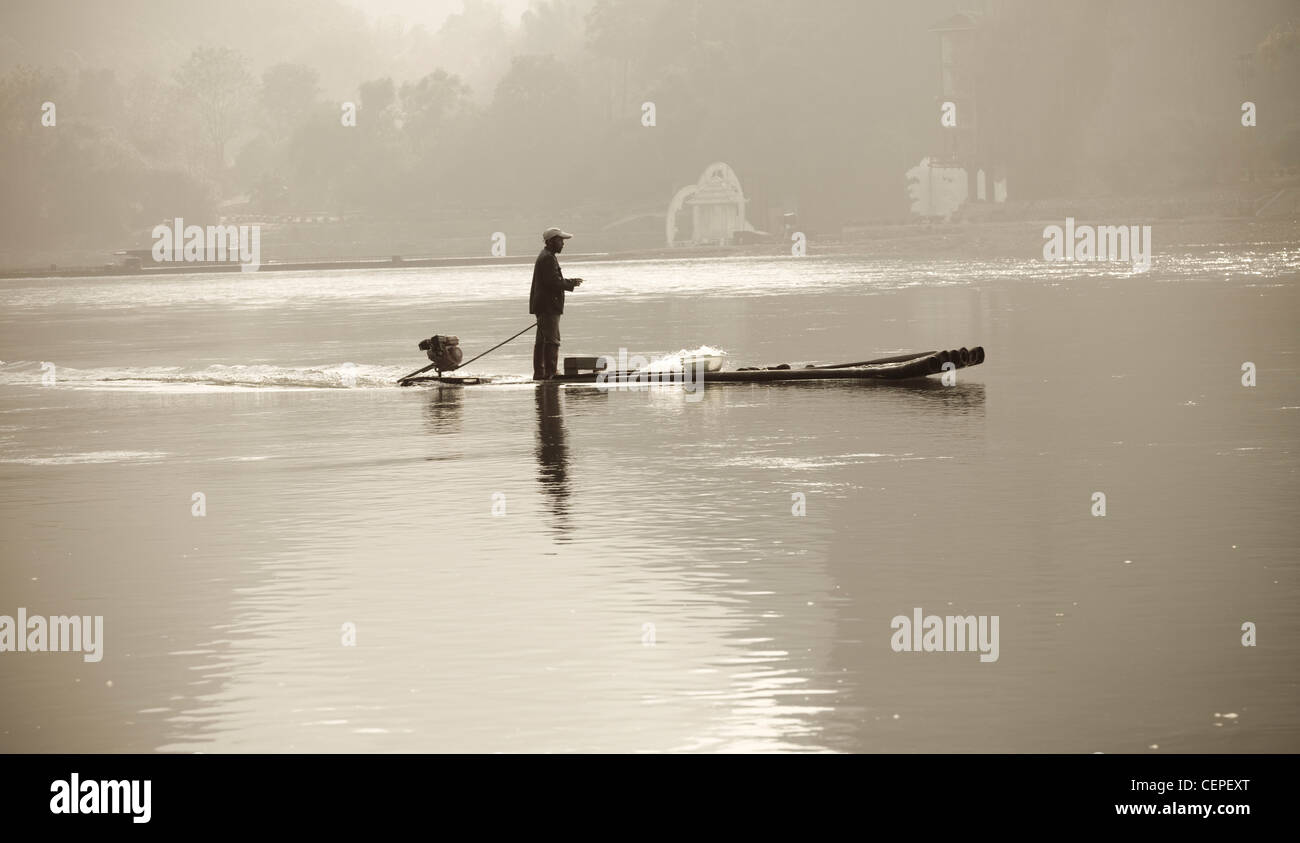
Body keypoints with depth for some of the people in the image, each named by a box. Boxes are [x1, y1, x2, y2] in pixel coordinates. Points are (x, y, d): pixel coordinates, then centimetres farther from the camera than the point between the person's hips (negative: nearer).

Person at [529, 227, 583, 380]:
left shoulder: (544, 257, 20)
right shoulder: (548, 258, -15)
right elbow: (554, 282, -21)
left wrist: (570, 282, 13)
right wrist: (571, 284, -8)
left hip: (542, 305, 11)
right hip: (548, 306, -11)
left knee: (542, 341, 12)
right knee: (552, 340, -12)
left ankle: (539, 372, 15)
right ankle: (550, 372, -16)